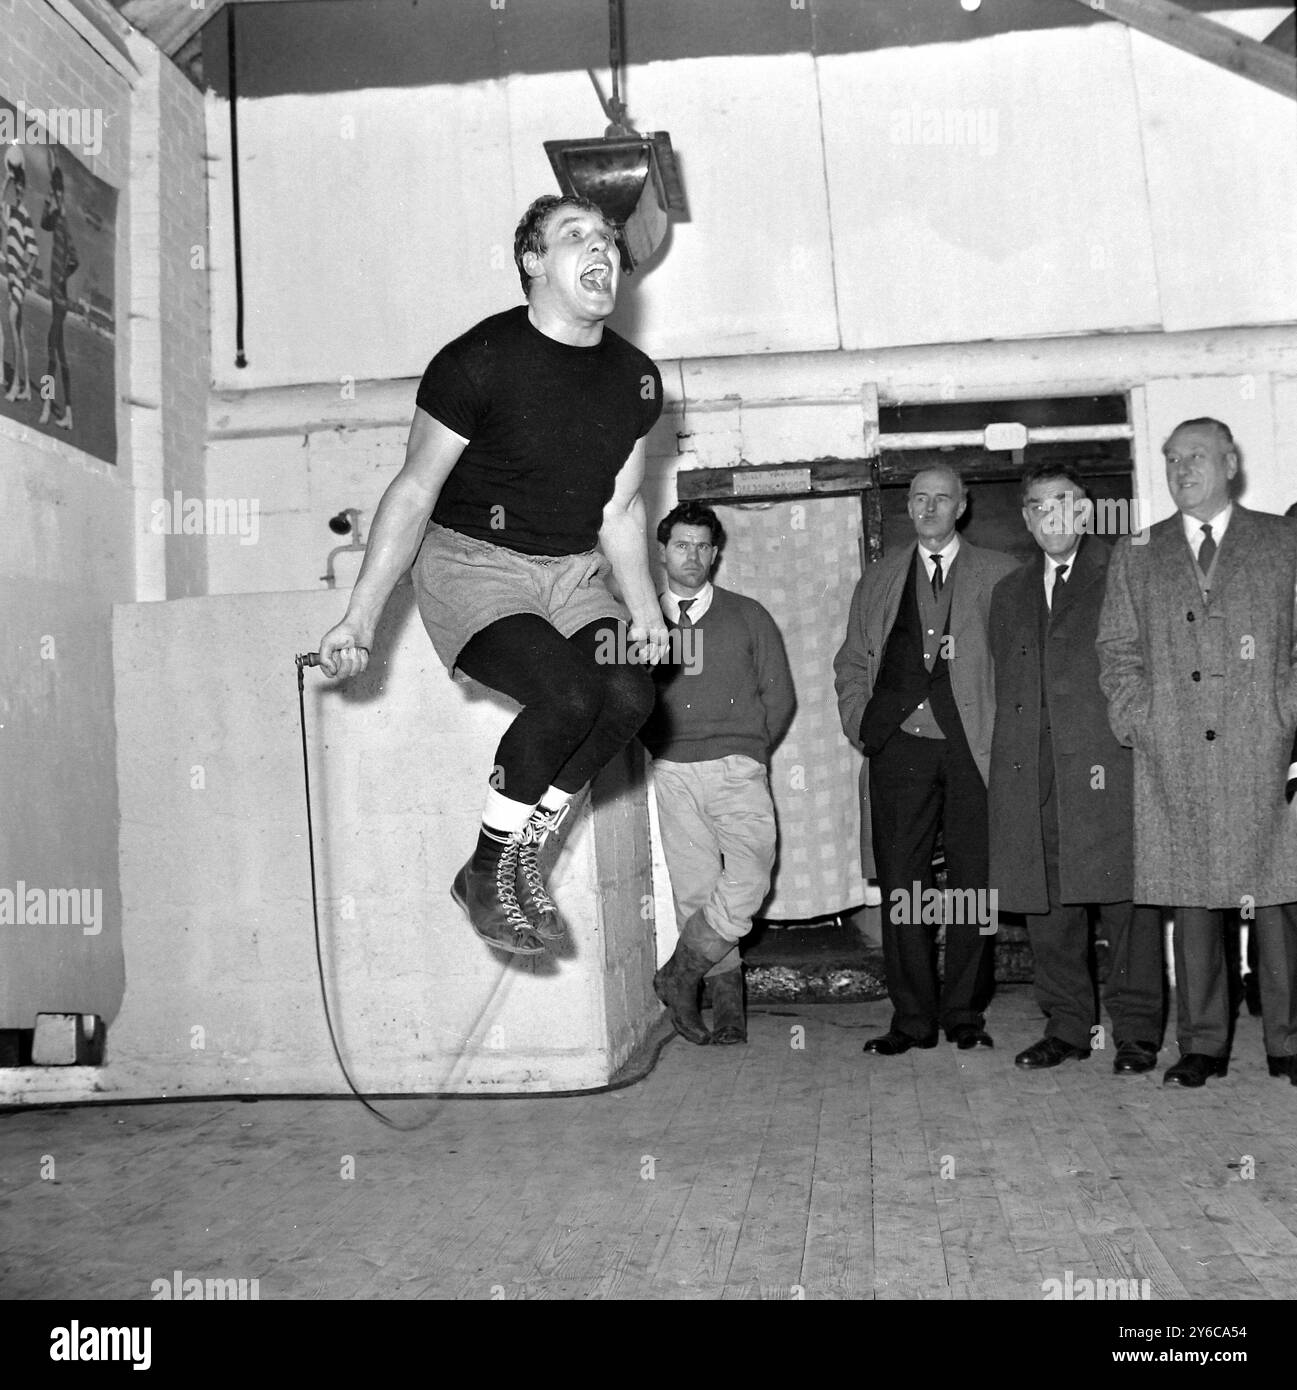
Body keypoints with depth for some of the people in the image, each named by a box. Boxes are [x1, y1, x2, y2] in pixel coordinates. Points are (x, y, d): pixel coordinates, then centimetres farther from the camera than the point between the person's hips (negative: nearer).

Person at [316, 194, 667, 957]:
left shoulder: (636, 378, 4)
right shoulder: (481, 361, -13)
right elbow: (415, 490, -10)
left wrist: (644, 606, 1)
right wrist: (361, 617, -14)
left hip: (572, 570, 6)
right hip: (471, 561, -6)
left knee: (631, 694, -19)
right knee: (568, 695, -28)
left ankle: (523, 860, -1)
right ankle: (488, 872, -6)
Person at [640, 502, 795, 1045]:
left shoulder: (747, 615, 10)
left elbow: (780, 695, 11)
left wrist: (748, 753, 6)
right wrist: (659, 749, 3)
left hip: (737, 769, -1)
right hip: (672, 773, 1)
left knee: (748, 879, -18)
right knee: (694, 888, 2)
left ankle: (681, 974, -2)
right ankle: (726, 997, 12)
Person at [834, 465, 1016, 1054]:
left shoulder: (998, 575, 10)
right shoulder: (877, 580, 18)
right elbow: (851, 664, 18)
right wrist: (862, 725, 4)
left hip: (973, 750, -2)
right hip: (899, 750, 2)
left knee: (973, 885, 1)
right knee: (901, 887, 0)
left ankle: (965, 1014, 13)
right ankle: (912, 1019, 8)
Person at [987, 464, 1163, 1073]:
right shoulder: (1008, 593, 21)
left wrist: (1133, 744, -8)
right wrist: (1001, 766, 10)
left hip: (1108, 766, -4)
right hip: (1029, 779, 4)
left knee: (1124, 900, -2)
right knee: (1045, 906, 5)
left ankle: (1136, 1030, 9)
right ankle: (1066, 1027, 17)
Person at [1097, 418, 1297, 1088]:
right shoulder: (1136, 555, 16)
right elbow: (1117, 651, 12)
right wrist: (1138, 722, 0)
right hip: (1173, 760, 1)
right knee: (1190, 900, 2)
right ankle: (1201, 1044, 10)